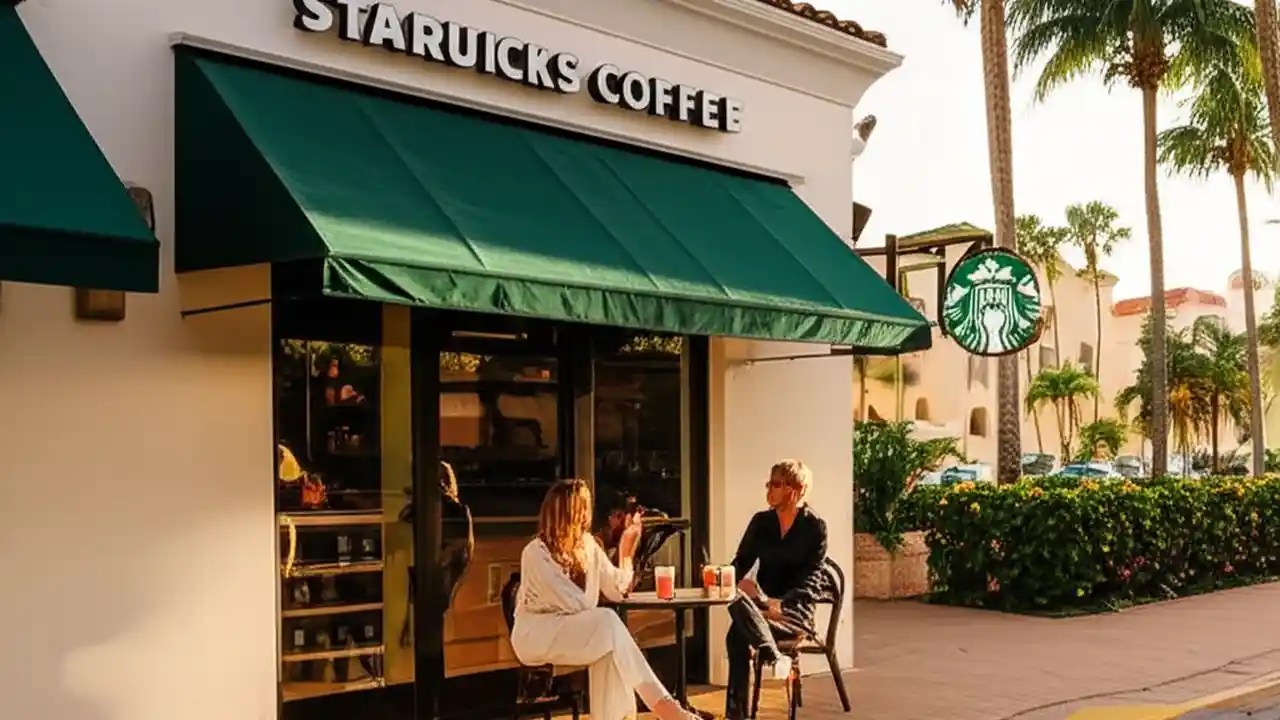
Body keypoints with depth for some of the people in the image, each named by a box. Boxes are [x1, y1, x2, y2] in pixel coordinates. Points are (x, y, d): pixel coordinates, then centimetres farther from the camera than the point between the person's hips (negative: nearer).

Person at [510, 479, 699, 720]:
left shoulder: (588, 544, 8)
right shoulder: (536, 553, -14)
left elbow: (617, 590, 4)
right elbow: (574, 605, -17)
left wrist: (626, 548, -2)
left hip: (577, 633, 6)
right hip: (536, 635, -6)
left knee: (610, 646, -31)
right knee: (609, 623, -31)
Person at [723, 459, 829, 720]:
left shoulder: (814, 526, -3)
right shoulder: (761, 521, 11)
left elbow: (813, 579, -9)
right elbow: (741, 561, 11)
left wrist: (782, 604, -25)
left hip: (796, 611, -4)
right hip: (762, 605, 4)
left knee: (738, 634, -32)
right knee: (737, 600, -34)